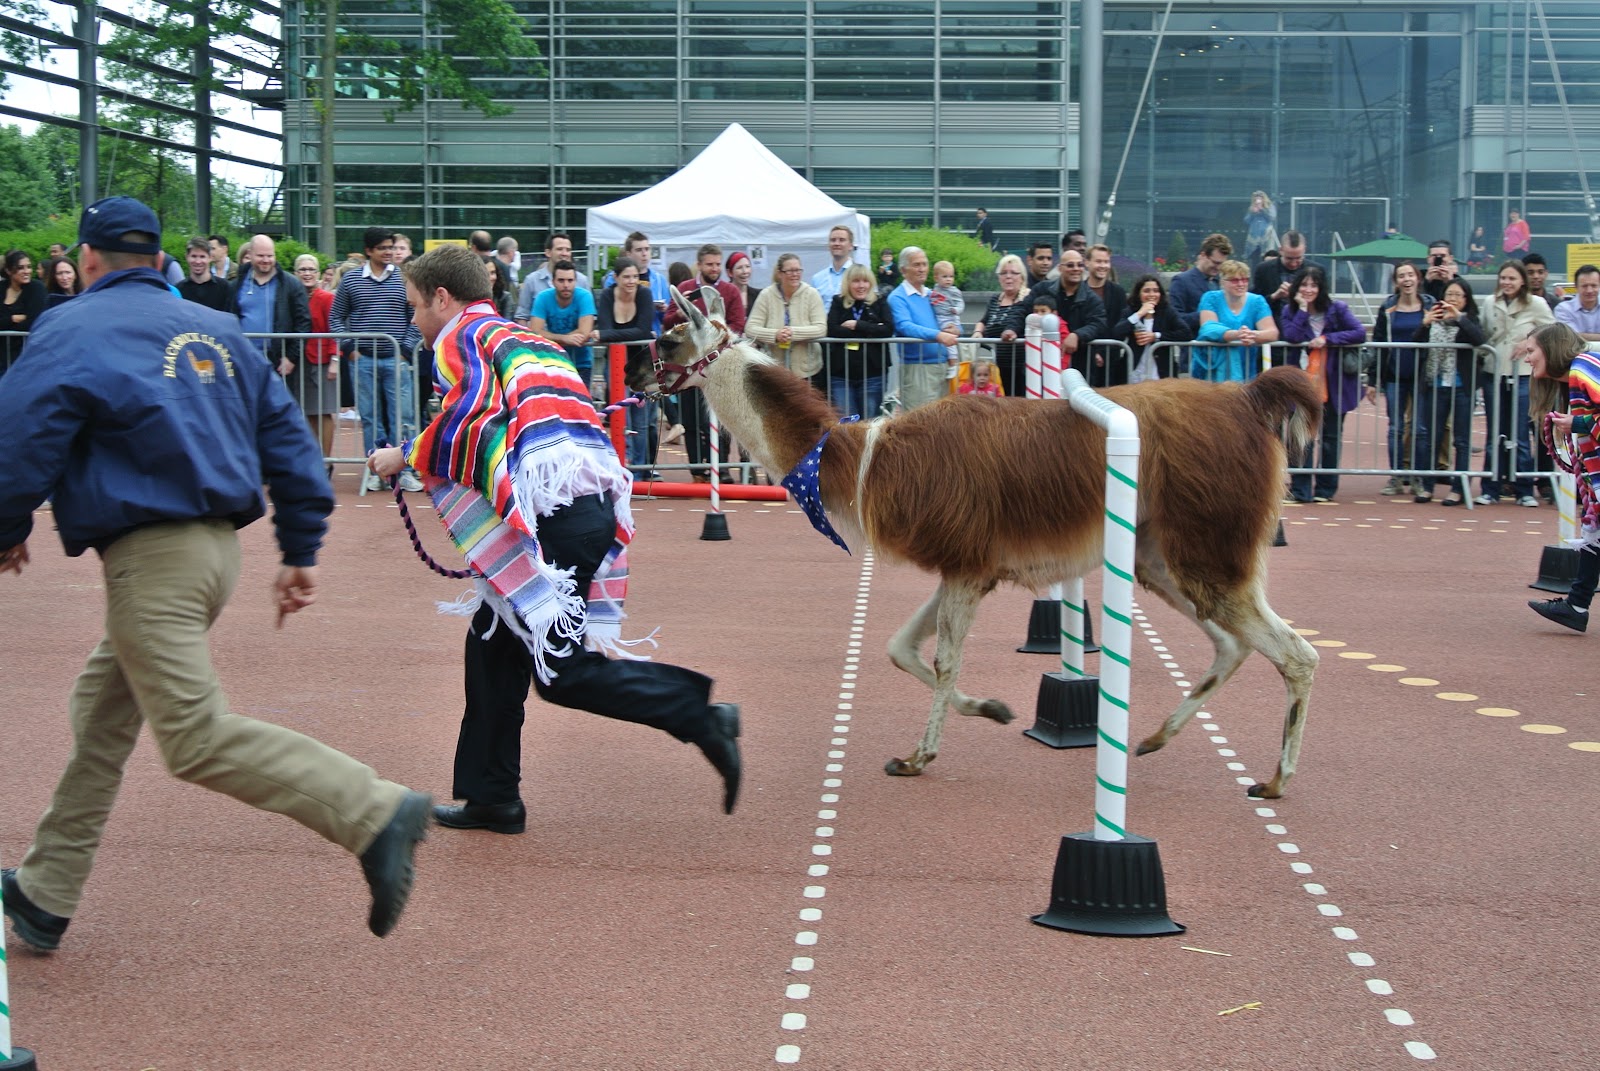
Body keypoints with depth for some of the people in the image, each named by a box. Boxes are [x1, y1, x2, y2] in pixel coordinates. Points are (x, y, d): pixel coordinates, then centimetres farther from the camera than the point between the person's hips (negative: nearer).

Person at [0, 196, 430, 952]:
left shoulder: (72, 330, -3)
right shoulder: (215, 329, 16)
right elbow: (287, 437, 13)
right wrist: (301, 554, 15)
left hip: (149, 556, -8)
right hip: (219, 544, 8)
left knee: (197, 740, -12)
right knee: (101, 714, 19)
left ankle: (374, 811, -24)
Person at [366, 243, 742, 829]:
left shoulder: (461, 336, 3)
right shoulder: (526, 338, 29)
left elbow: (469, 420, -13)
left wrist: (406, 456, 1)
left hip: (553, 512, -9)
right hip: (594, 507, 9)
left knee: (562, 671, -8)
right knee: (495, 644, 16)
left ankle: (700, 715, -14)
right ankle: (488, 796, 21)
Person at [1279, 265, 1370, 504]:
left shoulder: (1336, 309, -2)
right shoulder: (1291, 311, 2)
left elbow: (1360, 334, -13)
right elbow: (1291, 337, -15)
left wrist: (1327, 339, -19)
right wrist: (1302, 309, -14)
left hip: (1335, 383, 0)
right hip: (1305, 383, 0)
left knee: (1331, 437, 9)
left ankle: (1325, 489, 19)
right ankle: (1300, 490, -4)